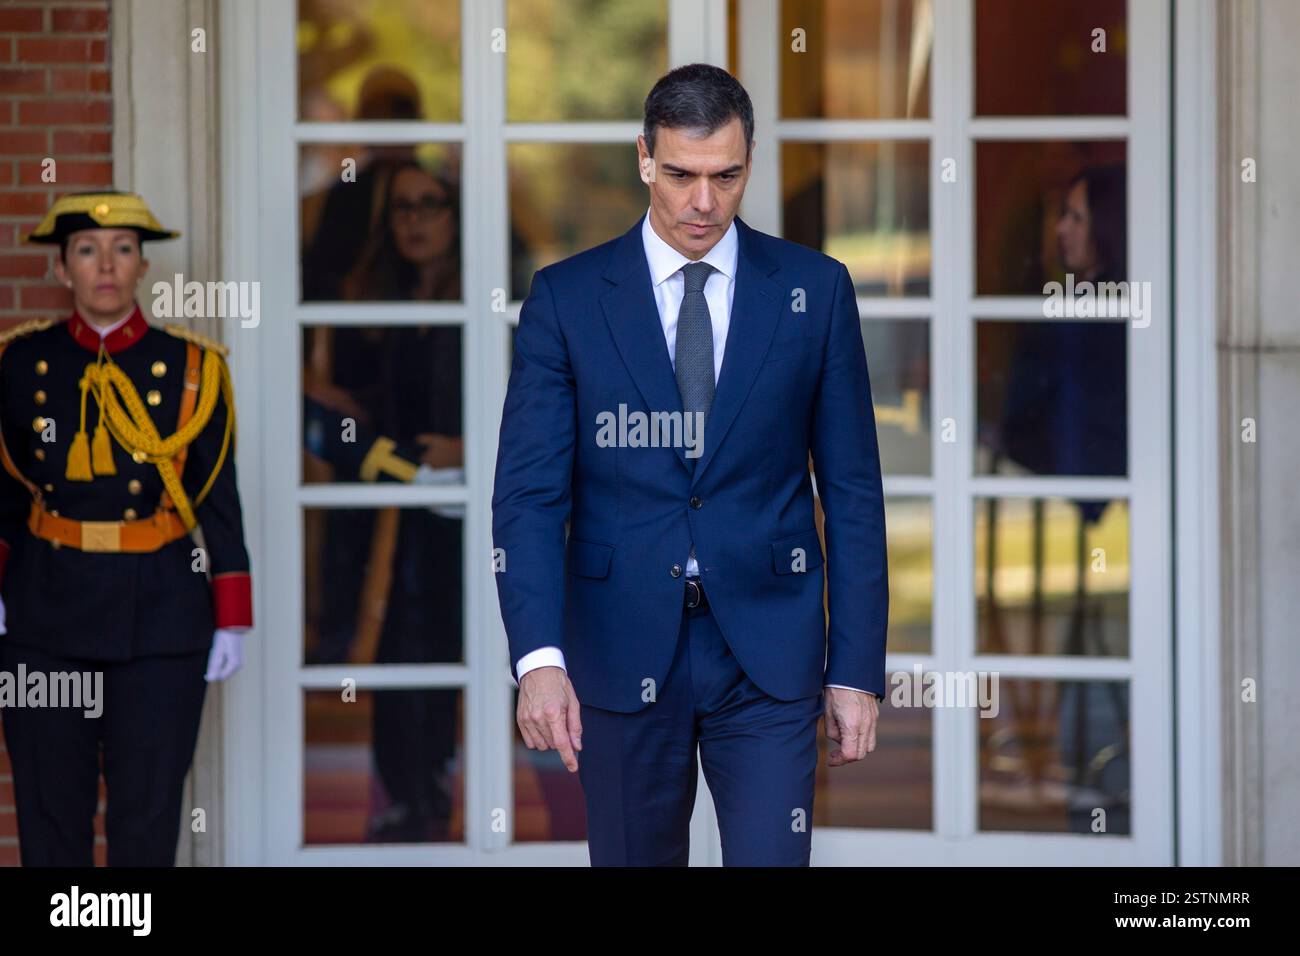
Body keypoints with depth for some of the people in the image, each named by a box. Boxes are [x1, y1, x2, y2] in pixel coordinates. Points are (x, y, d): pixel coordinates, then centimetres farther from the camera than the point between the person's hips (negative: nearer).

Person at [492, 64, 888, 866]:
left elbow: (852, 491, 4)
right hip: (623, 648, 0)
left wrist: (858, 669, -1)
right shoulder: (567, 298, 0)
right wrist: (539, 656, -20)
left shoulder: (815, 290, 2)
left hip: (767, 650, 0)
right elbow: (529, 492, -6)